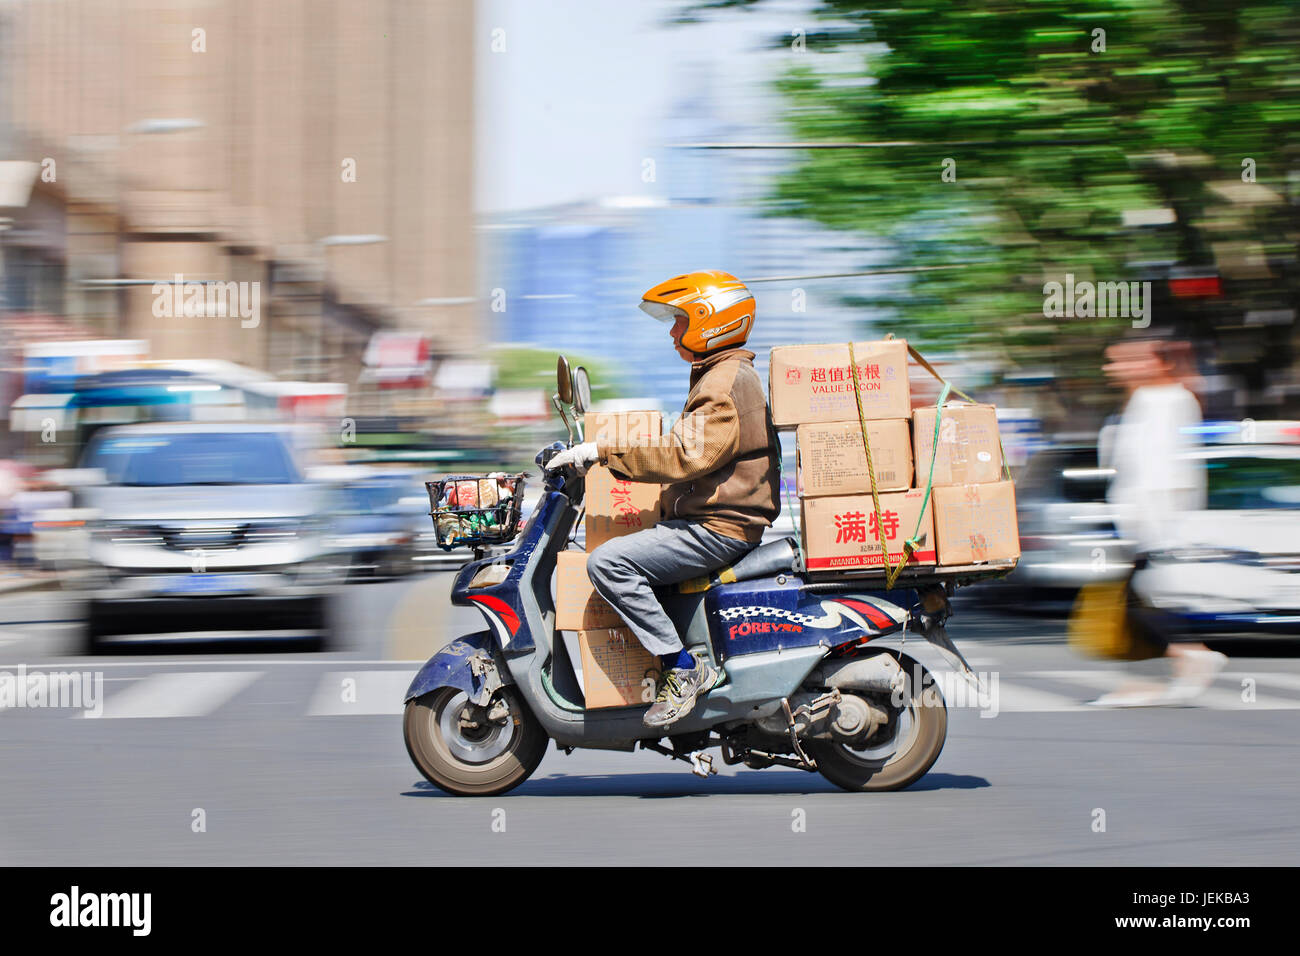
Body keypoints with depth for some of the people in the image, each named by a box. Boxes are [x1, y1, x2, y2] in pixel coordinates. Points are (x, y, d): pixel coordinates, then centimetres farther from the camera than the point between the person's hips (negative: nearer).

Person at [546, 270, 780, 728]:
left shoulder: (726, 384, -16)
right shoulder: (725, 375, 20)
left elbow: (684, 457, -26)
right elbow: (693, 453, 26)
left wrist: (604, 451, -25)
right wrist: (600, 454, 23)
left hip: (718, 528, -12)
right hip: (721, 516, 12)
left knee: (608, 563, -24)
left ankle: (683, 667, -20)